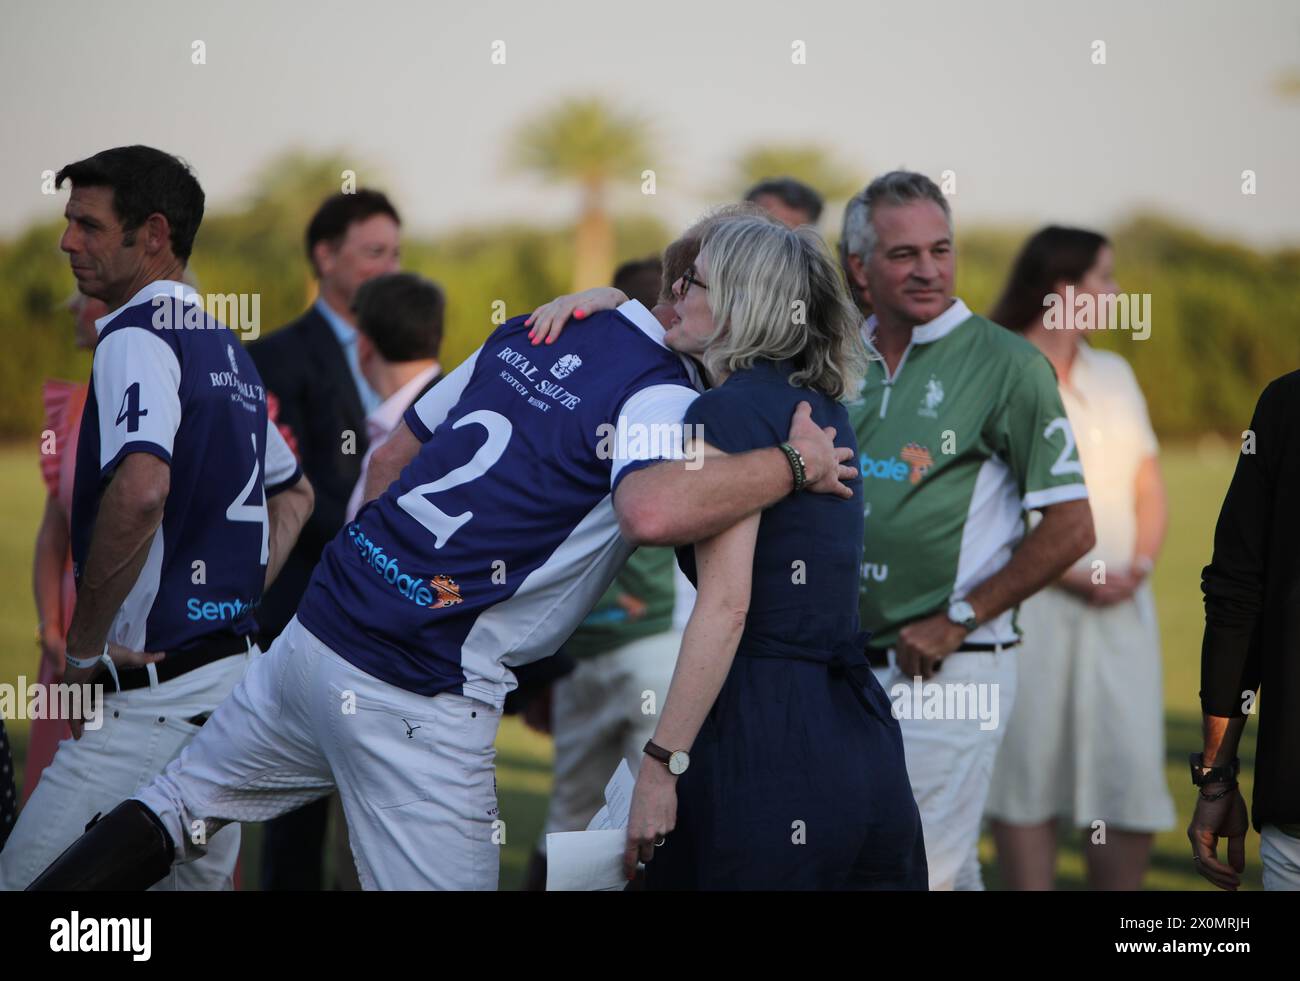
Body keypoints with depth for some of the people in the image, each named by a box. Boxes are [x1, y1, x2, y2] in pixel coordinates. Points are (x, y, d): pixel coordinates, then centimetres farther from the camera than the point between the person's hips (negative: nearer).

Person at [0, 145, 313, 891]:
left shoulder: (136, 334, -12)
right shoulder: (225, 346, 16)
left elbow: (140, 490, -29)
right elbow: (294, 495, 30)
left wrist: (85, 646, -19)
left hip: (156, 692, -9)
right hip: (237, 673, 9)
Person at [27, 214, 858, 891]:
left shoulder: (529, 334, 12)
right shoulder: (657, 392, -10)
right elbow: (654, 511, -33)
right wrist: (793, 464, -19)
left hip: (321, 623, 7)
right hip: (421, 691, -7)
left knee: (181, 804, 22)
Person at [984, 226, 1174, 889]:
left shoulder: (1114, 375, 17)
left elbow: (1148, 487, 18)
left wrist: (1140, 562, -1)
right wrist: (1068, 574, -14)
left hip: (1121, 609, 5)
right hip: (1030, 605, -5)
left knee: (1133, 774, -1)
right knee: (1028, 777, -2)